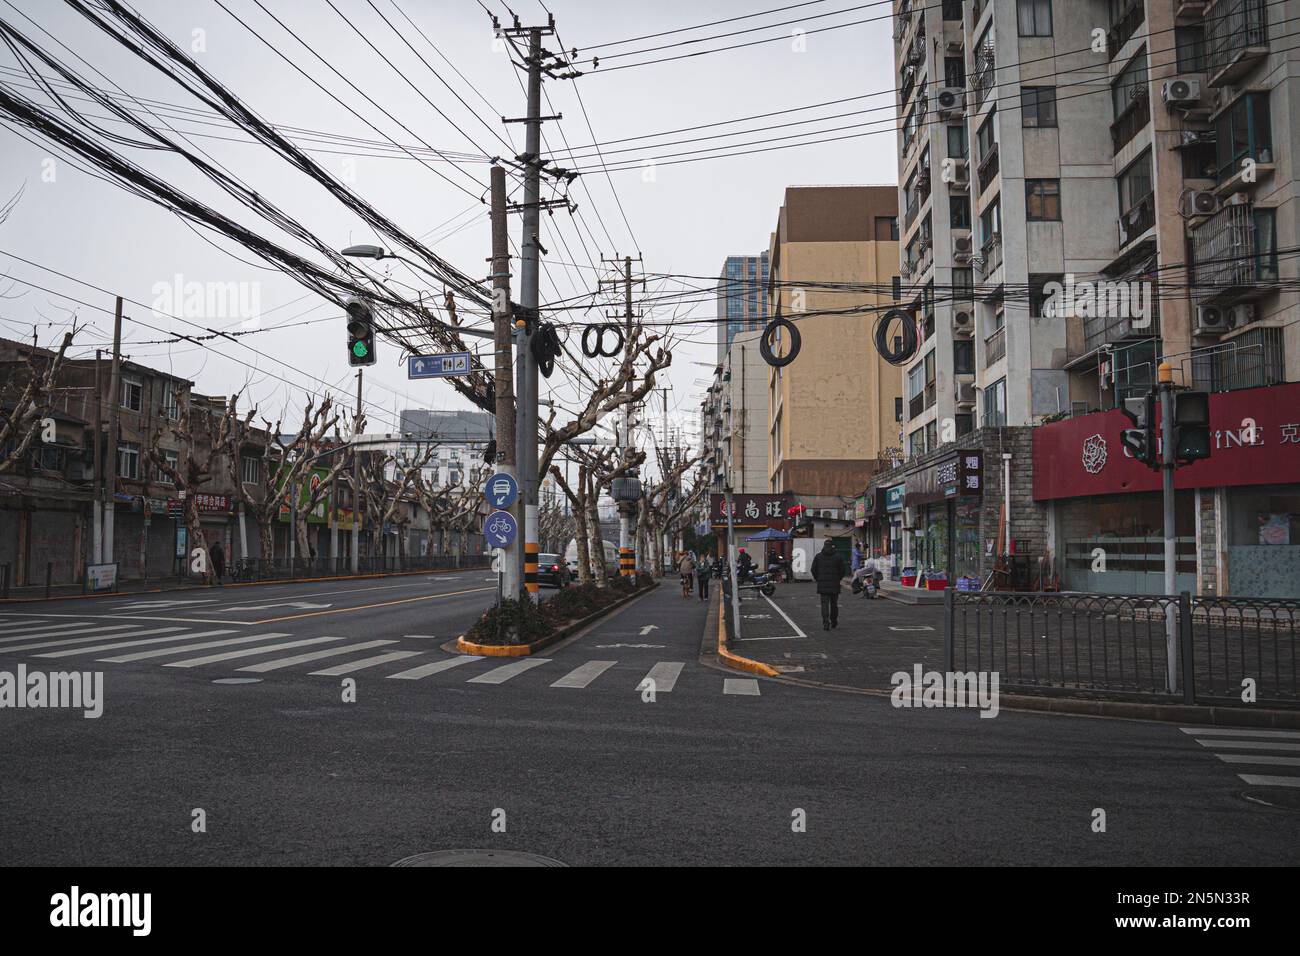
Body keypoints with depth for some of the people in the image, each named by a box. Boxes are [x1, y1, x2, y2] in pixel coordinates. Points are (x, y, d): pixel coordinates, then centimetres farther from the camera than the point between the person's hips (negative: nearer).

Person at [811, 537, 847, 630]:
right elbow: (842, 570, -1)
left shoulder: (818, 556, 1)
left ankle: (826, 624, -12)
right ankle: (834, 622, 23)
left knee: (824, 604, -2)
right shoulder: (838, 556, 0)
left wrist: (818, 579, 14)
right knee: (834, 604, 14)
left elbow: (813, 570, 1)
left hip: (822, 584, 0)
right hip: (835, 584, 1)